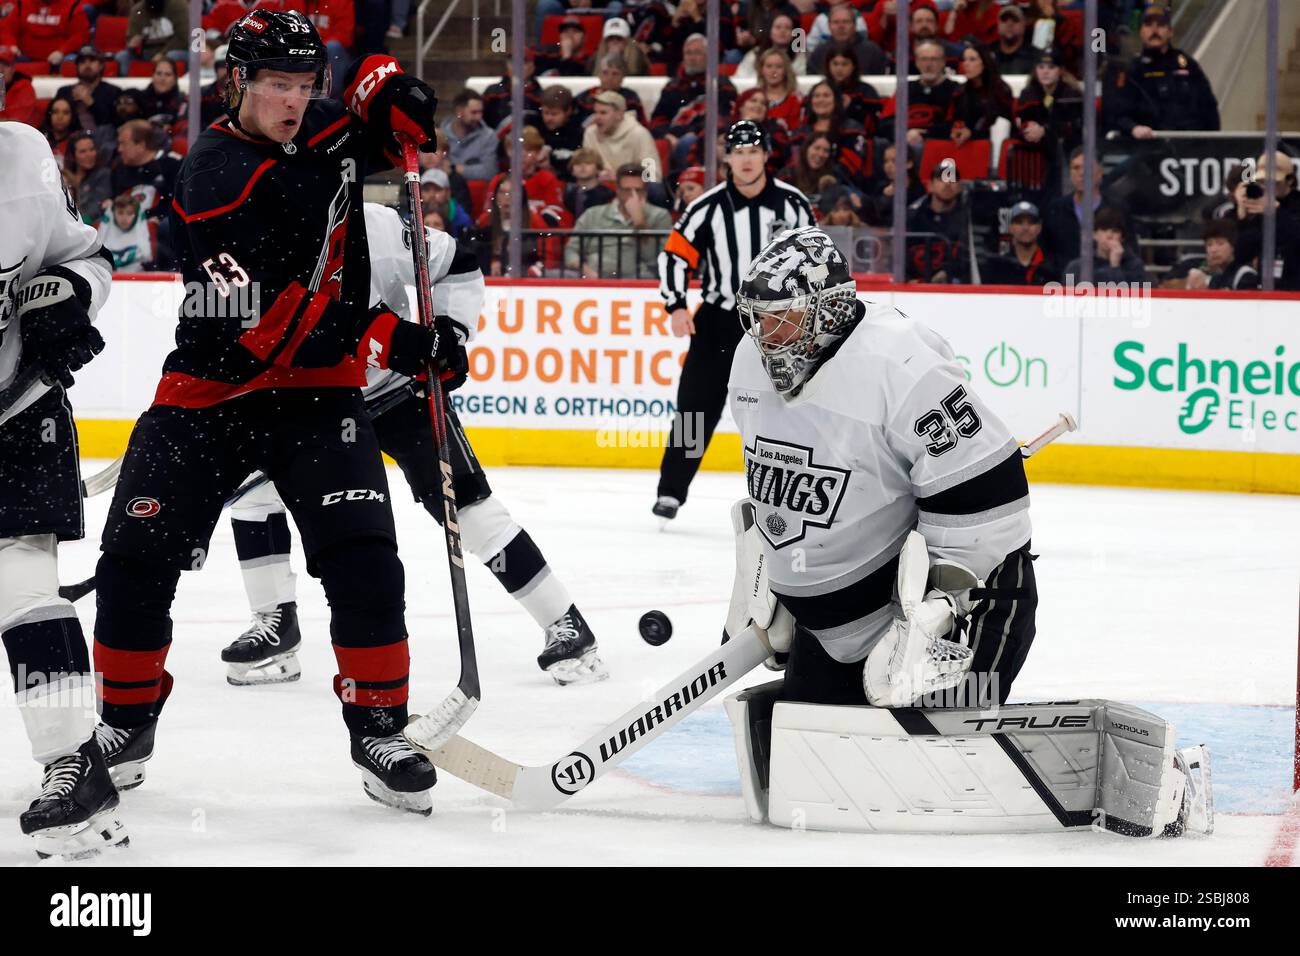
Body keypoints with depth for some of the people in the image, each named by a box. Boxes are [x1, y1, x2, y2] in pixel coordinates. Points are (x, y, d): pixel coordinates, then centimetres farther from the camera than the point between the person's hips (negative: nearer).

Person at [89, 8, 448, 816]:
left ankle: (379, 727, -3)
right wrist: (397, 344, -27)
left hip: (319, 392, 4)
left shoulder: (320, 131, -2)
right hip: (212, 386, -3)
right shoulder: (218, 182, -21)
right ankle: (127, 719, 16)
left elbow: (372, 87, 20)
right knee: (137, 559, -4)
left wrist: (390, 93, -7)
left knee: (363, 559, -13)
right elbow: (272, 326, -26)